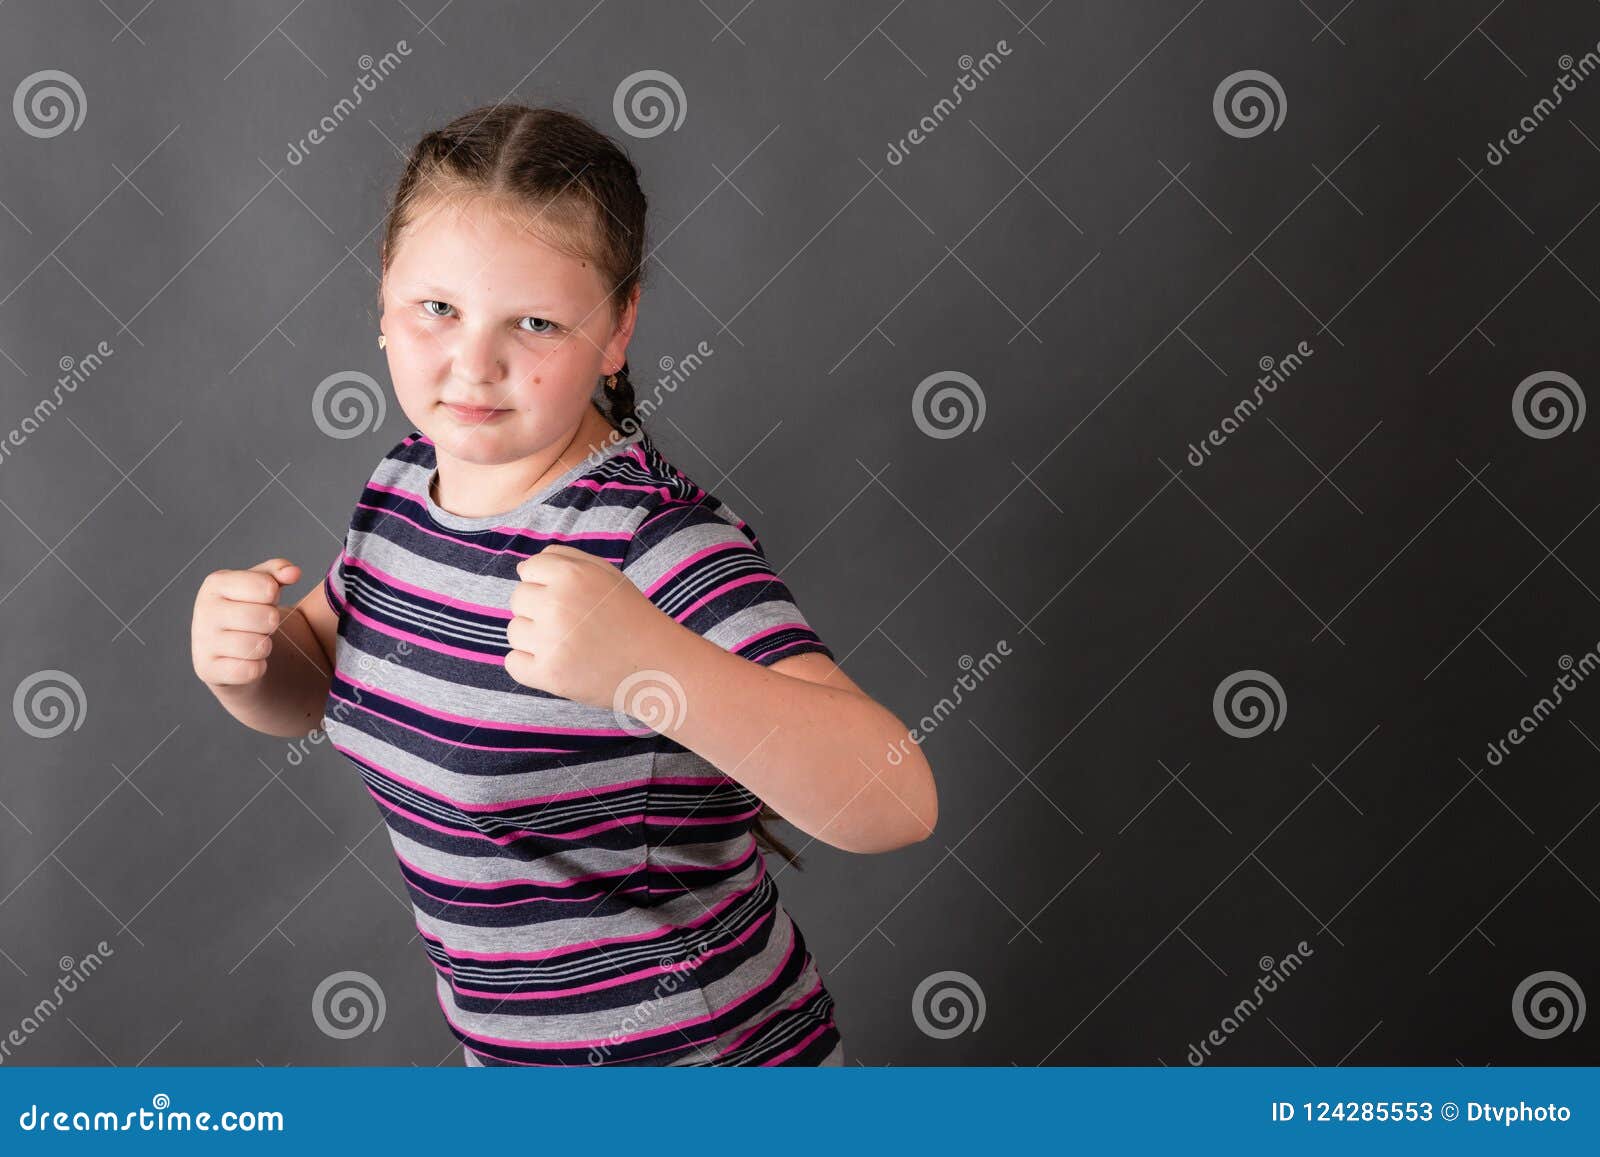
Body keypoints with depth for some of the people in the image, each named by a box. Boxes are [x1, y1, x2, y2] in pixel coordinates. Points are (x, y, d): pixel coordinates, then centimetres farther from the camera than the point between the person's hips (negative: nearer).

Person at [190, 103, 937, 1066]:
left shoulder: (658, 543, -28)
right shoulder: (409, 481, -5)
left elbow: (898, 803, -38)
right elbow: (316, 687, 12)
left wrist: (651, 665, -53)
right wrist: (242, 661, -12)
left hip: (698, 1058, -7)